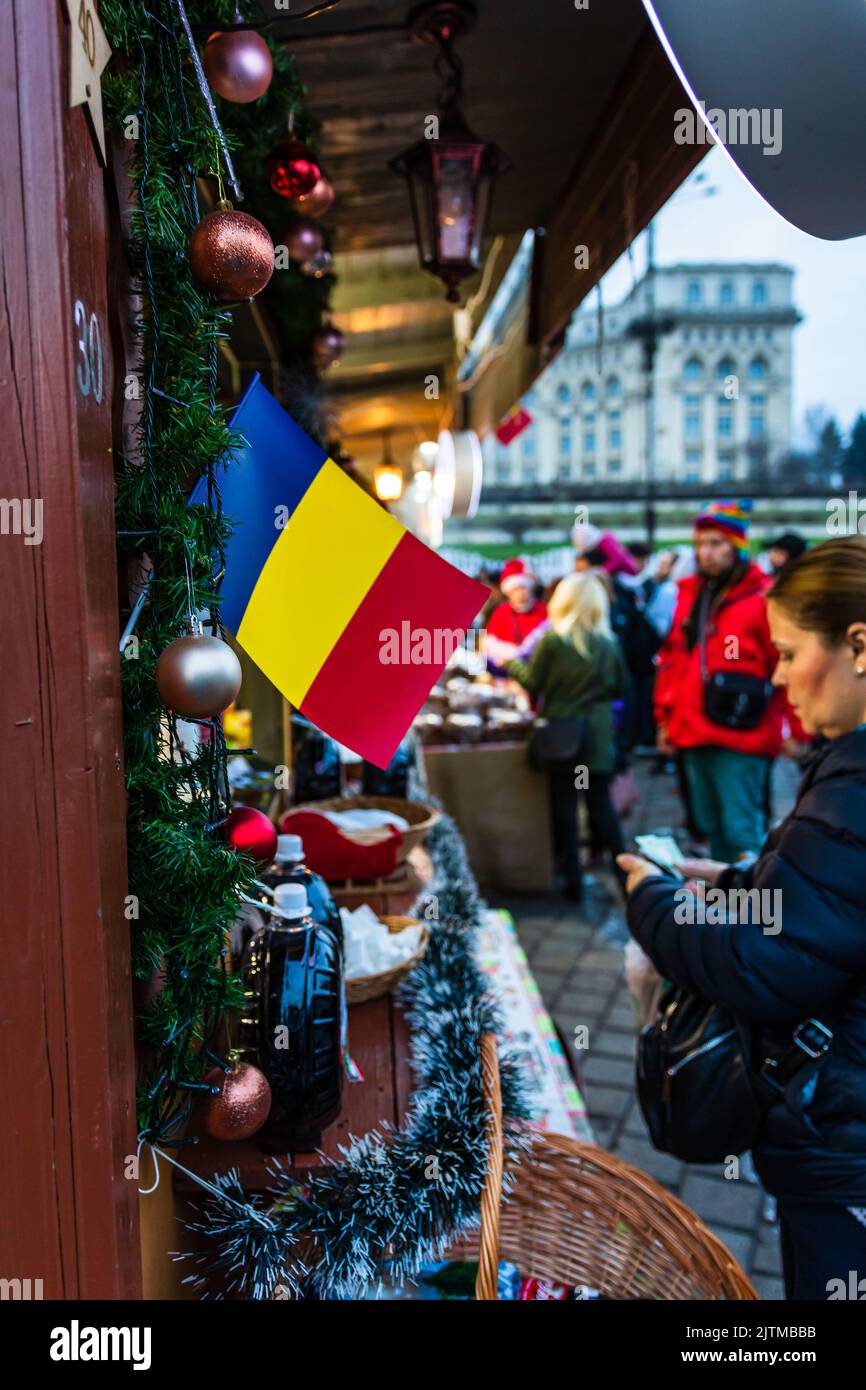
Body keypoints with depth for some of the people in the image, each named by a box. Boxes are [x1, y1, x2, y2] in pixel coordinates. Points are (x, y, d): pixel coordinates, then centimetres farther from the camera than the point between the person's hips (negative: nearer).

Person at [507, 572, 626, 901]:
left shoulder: (551, 639, -11)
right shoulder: (608, 642, -3)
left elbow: (534, 684, -4)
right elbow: (619, 687, 7)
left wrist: (509, 661, 11)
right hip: (598, 734, 2)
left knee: (564, 805, 7)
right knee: (601, 802, 11)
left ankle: (573, 879, 13)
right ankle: (625, 872, 12)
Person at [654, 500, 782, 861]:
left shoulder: (763, 597, -8)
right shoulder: (690, 593, 12)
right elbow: (671, 659, 17)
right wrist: (666, 718, 16)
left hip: (739, 736, -7)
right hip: (694, 735, 7)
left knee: (742, 831, -5)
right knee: (711, 826, 17)